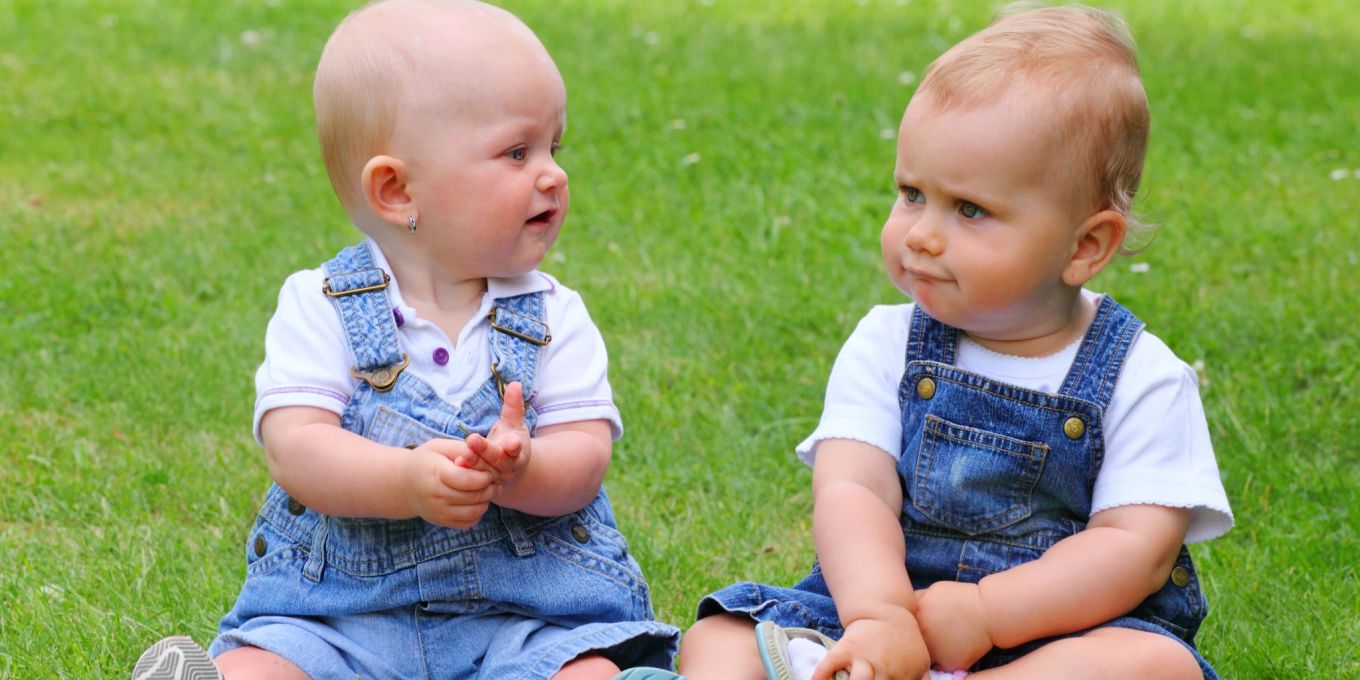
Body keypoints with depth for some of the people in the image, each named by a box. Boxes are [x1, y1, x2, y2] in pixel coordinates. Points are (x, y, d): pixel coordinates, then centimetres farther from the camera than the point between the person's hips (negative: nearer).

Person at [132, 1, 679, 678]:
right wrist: (407, 480, -32)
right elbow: (295, 448, -13)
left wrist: (521, 470, -29)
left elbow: (584, 457, -5)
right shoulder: (318, 309, 0)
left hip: (525, 614, 1)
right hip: (335, 615, -1)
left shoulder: (555, 318, 5)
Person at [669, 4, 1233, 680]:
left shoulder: (1141, 379, -3)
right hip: (895, 595, 3)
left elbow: (1139, 547, -11)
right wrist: (879, 615, -30)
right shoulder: (885, 346, 4)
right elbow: (852, 490, -9)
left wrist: (984, 611, -23)